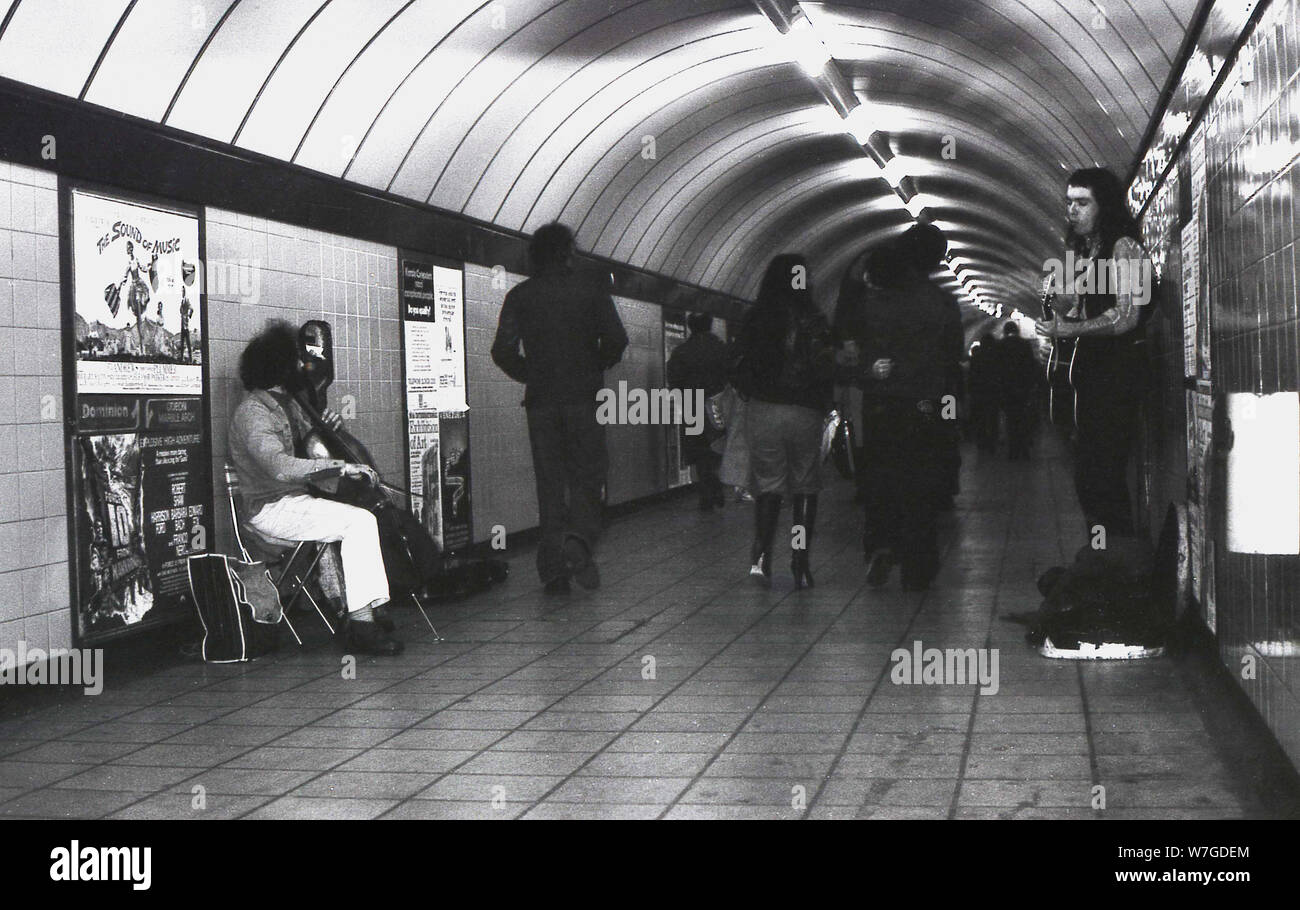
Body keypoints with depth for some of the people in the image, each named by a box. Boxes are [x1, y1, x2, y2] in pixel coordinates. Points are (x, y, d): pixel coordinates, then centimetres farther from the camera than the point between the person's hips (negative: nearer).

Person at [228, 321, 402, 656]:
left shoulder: (286, 405, 14)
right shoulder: (252, 412, -17)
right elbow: (280, 466, -32)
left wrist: (331, 425, 4)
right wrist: (340, 467, -35)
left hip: (295, 501, 10)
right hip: (273, 510, -10)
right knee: (360, 521, -23)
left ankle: (353, 611, 0)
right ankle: (361, 621, -27)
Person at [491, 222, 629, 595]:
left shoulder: (519, 296, 4)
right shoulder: (591, 288, 0)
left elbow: (502, 350, -4)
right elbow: (616, 339, -8)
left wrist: (529, 375, 12)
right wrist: (598, 366, 11)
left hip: (541, 401, 2)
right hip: (584, 398, -2)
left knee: (549, 483, 6)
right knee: (587, 477, 5)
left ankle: (554, 570, 2)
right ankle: (580, 540, -22)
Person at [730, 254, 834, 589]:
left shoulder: (754, 321, 2)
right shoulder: (814, 321, -5)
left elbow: (738, 372, 2)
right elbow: (826, 371, -9)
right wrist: (823, 407, 6)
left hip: (762, 412, 2)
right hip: (805, 413, -2)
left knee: (767, 485, 9)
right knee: (804, 487, 9)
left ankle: (761, 555, -9)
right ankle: (800, 564, 7)